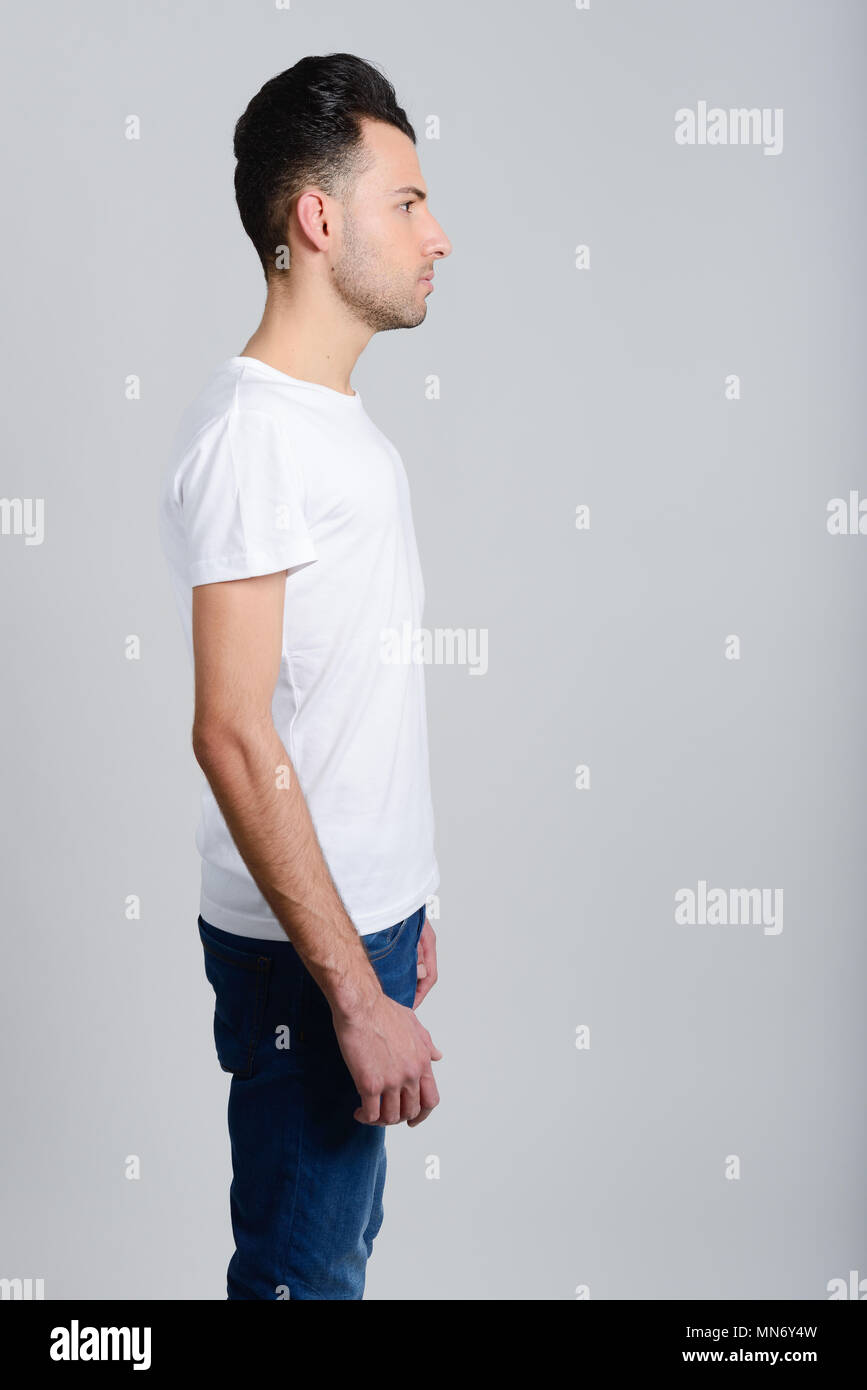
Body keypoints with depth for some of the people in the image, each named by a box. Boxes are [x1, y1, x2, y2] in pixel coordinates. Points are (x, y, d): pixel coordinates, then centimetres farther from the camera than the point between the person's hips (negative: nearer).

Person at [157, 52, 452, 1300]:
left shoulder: (344, 423, 11)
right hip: (303, 952, -9)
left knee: (342, 1230, 21)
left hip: (368, 916, 9)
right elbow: (236, 737, -25)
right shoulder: (251, 433, -19)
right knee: (304, 1266, 6)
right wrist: (357, 992, -23)